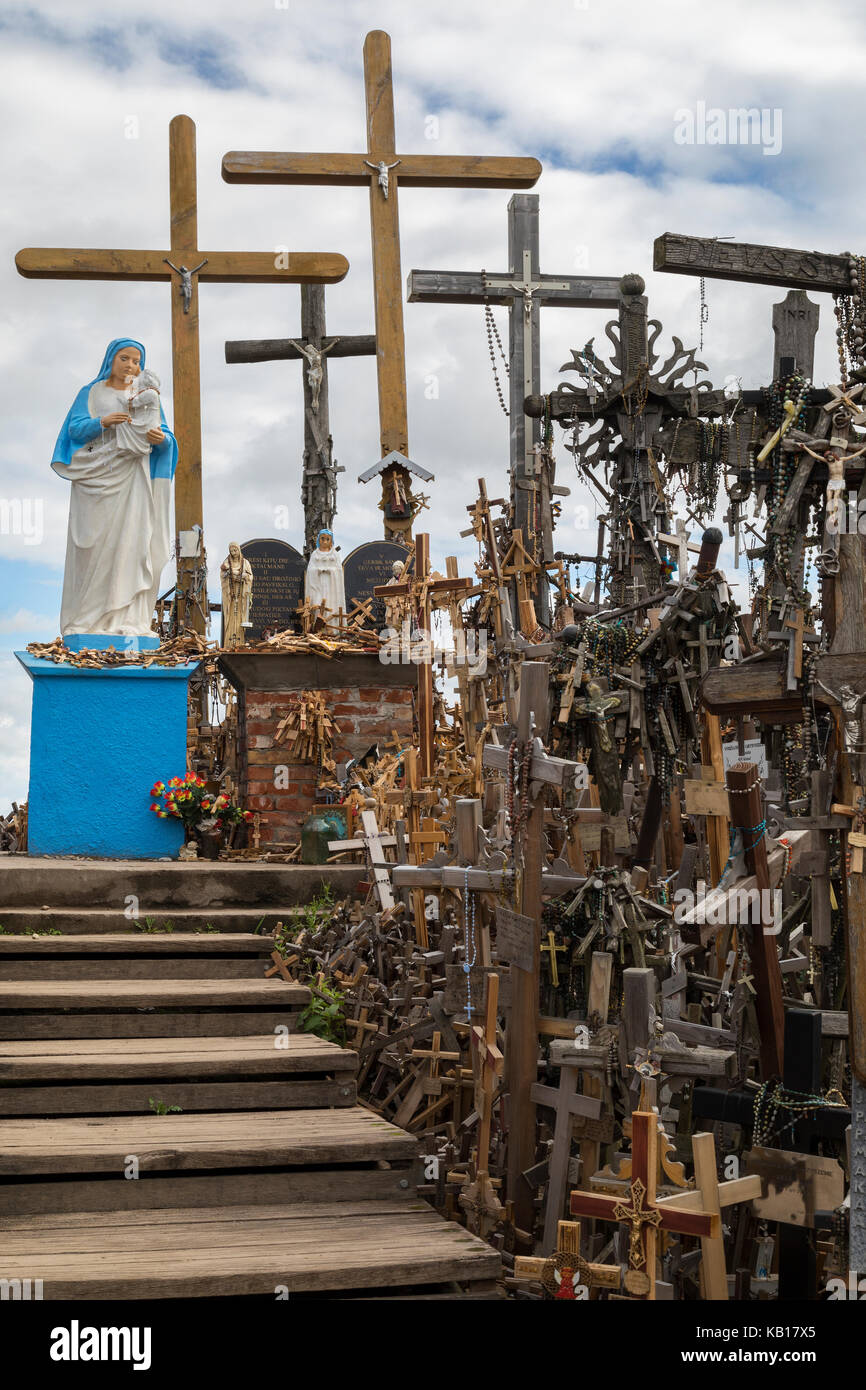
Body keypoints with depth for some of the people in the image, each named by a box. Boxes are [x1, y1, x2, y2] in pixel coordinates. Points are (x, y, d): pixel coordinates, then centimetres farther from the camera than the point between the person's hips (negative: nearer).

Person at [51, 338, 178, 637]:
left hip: (132, 479, 1)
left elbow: (167, 437, 8)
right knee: (96, 544, -7)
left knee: (130, 542, -9)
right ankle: (86, 620, -4)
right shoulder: (90, 393, 11)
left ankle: (125, 619, -11)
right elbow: (75, 429, -1)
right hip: (97, 477, -1)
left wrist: (160, 438, -15)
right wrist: (103, 422, -19)